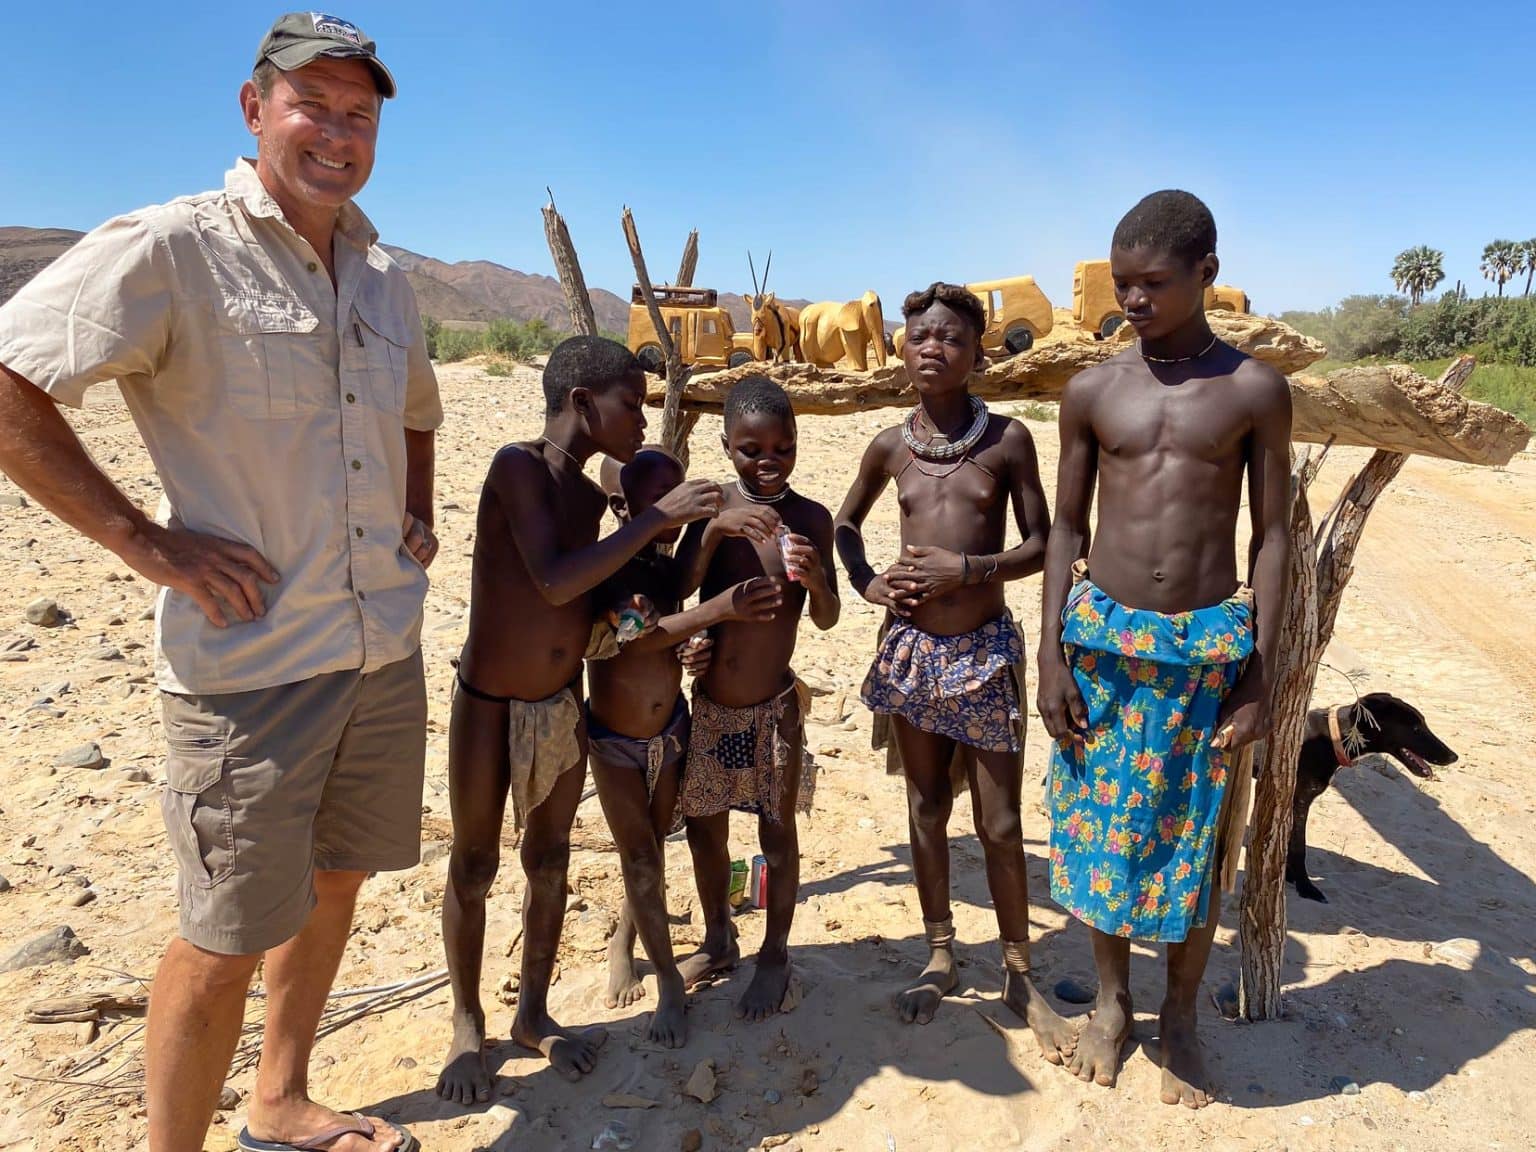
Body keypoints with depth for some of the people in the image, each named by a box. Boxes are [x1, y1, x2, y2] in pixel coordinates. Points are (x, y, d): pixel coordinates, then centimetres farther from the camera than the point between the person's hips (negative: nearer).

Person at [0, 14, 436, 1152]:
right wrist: (148, 541, -17)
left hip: (386, 650, 7)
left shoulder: (387, 281, 11)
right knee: (225, 938, 3)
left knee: (335, 882, 20)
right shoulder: (169, 250, -10)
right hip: (251, 663, -7)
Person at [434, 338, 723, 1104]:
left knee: (549, 863, 15)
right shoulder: (517, 466, -18)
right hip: (489, 706, -6)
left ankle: (534, 1013, 33)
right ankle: (468, 1023, 29)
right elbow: (553, 582, -29)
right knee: (473, 869, 9)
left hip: (565, 706, 6)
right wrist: (657, 517, -25)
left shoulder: (590, 497, 4)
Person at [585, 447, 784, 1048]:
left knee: (652, 849, 17)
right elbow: (636, 637, -37)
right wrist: (720, 608, -46)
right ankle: (669, 978, 17)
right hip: (614, 738, -5)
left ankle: (624, 943, 40)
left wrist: (691, 648, -18)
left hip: (672, 728, 5)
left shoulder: (673, 568, -6)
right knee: (639, 858, 1)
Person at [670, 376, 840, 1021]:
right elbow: (675, 593, -13)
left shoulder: (810, 520, -7)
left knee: (777, 832, 8)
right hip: (709, 702, 3)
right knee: (704, 826, 15)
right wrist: (716, 530, -26)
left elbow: (827, 619, -4)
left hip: (773, 706, -2)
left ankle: (775, 956, 29)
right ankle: (717, 941, 38)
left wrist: (815, 579, -25)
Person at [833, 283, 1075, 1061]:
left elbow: (1038, 546, -3)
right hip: (910, 646, 2)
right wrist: (866, 582, 2)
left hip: (986, 650, -2)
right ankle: (940, 956, 32)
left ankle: (1017, 973, 25)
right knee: (926, 810, 14)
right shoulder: (891, 446, 3)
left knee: (1000, 825, 5)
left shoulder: (1008, 439, -4)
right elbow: (846, 522, 18)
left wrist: (966, 569, -17)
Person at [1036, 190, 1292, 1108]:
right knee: (1103, 833, 12)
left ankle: (1181, 1015, 34)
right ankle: (1113, 1000, 35)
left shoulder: (1256, 389, -3)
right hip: (1103, 641, 2)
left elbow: (1271, 536, -1)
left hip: (1211, 648, -1)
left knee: (1197, 842, 11)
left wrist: (1262, 673, -5)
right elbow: (1067, 529, 5)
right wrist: (1052, 655, -1)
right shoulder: (1092, 392, 1)